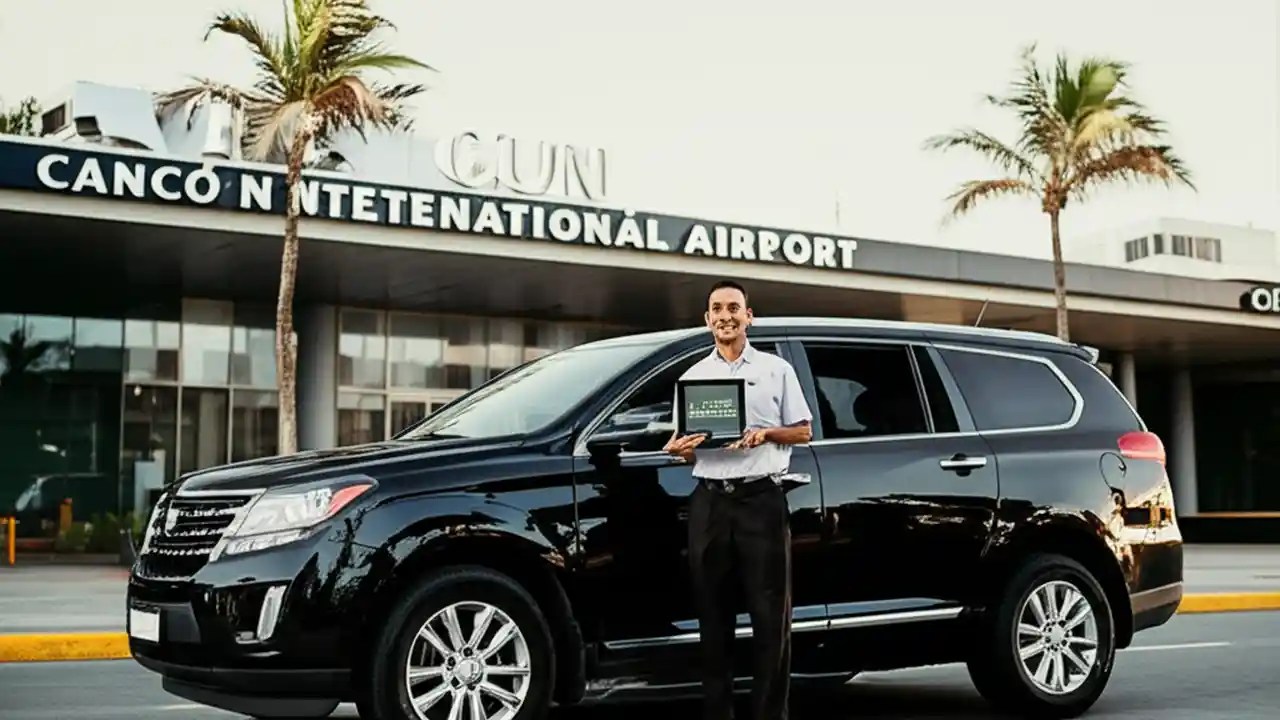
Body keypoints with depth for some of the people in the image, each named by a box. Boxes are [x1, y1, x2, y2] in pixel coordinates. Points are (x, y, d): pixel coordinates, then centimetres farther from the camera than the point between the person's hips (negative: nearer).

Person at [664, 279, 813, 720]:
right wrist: (678, 450, -8)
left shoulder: (776, 369, 7)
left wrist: (765, 434, -11)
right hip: (709, 502, 3)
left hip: (761, 500, -2)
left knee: (770, 616, -2)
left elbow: (804, 432, 8)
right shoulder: (691, 377, 15)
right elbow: (684, 449, 16)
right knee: (713, 616, 6)